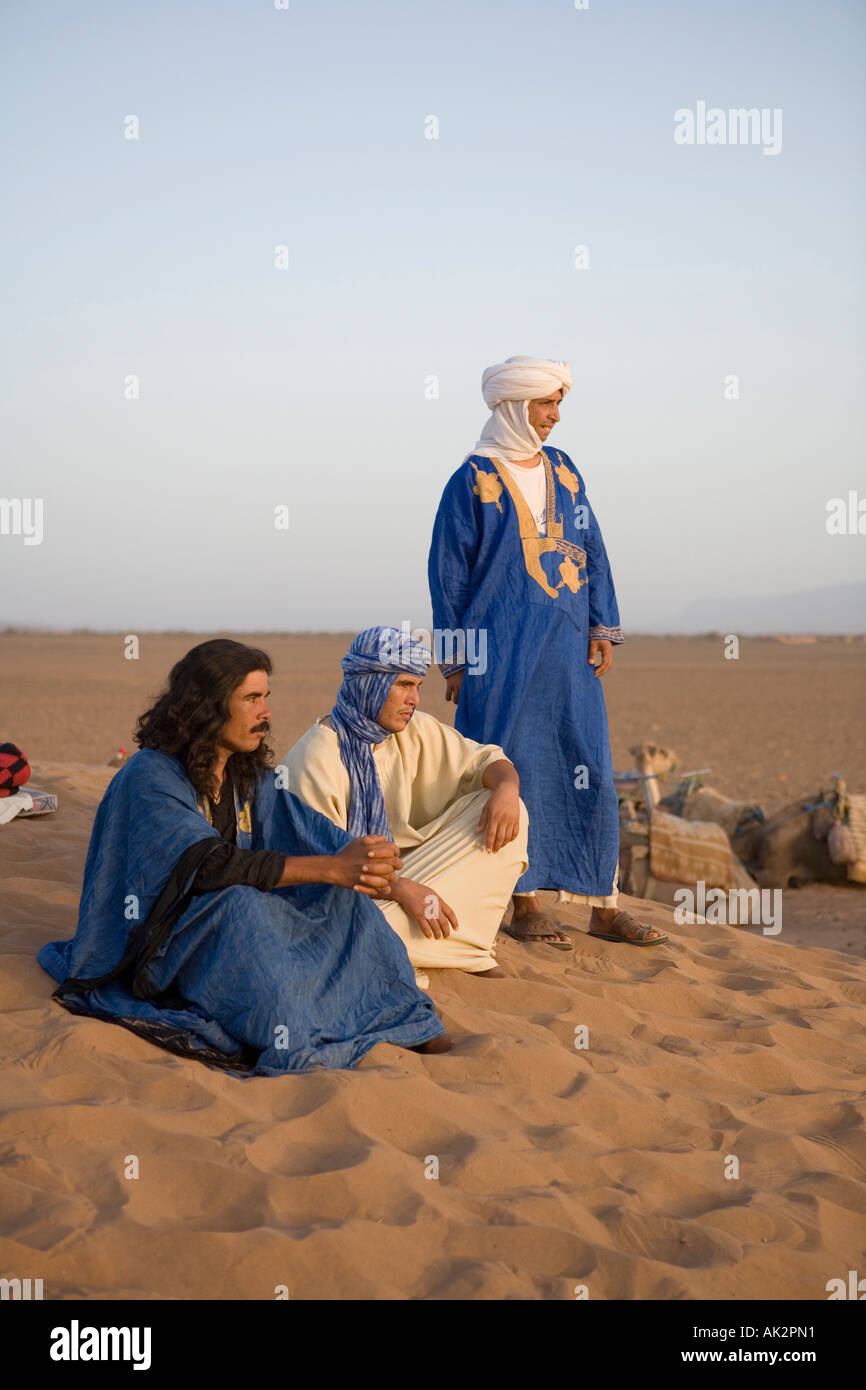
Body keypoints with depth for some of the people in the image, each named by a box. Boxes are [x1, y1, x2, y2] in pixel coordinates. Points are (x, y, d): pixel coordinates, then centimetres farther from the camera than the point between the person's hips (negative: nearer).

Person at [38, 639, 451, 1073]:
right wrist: (331, 868, -34)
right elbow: (211, 864, -30)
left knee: (344, 895, -10)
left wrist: (358, 855, -29)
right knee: (239, 903, -36)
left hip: (237, 926, 7)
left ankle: (408, 1025, -12)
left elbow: (304, 828, -5)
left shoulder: (250, 774, 7)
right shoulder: (150, 777, -19)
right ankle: (294, 1053, -40)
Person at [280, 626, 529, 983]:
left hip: (399, 869, 7)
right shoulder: (315, 760, -20)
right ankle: (468, 948, -10)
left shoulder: (413, 732, 2)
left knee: (504, 810, -5)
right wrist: (401, 889, -32)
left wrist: (506, 787, -18)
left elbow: (484, 759, 8)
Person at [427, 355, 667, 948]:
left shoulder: (563, 471, 13)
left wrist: (603, 628, 4)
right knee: (515, 771, -2)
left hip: (569, 653, 5)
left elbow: (593, 552, 14)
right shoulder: (473, 481, -2)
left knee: (589, 771, 3)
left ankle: (603, 906, 8)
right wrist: (456, 660, -3)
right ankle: (524, 903, 8)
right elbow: (449, 574, -1)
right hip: (503, 654, -5)